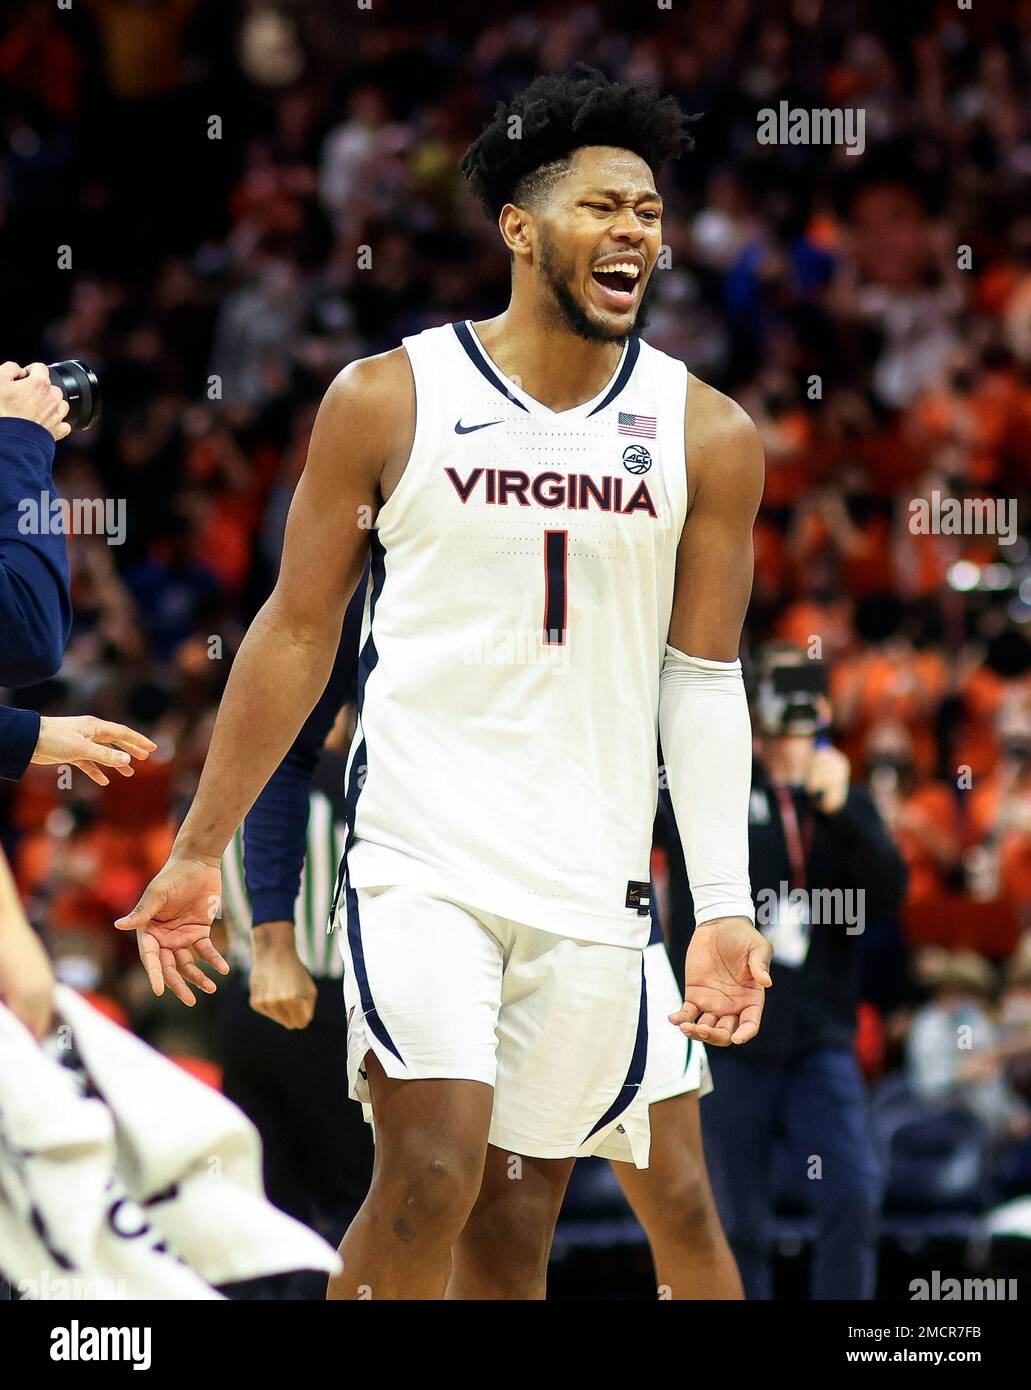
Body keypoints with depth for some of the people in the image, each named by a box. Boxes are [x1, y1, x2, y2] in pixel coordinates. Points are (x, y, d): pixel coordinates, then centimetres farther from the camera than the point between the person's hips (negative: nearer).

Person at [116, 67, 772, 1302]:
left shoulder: (706, 437, 3)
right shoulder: (389, 402, -1)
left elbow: (701, 679, 5)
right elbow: (298, 630, 5)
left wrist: (725, 908, -3)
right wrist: (198, 854, 5)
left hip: (592, 889, 2)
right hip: (419, 855, -2)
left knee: (516, 1221, 6)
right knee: (432, 1174, -20)